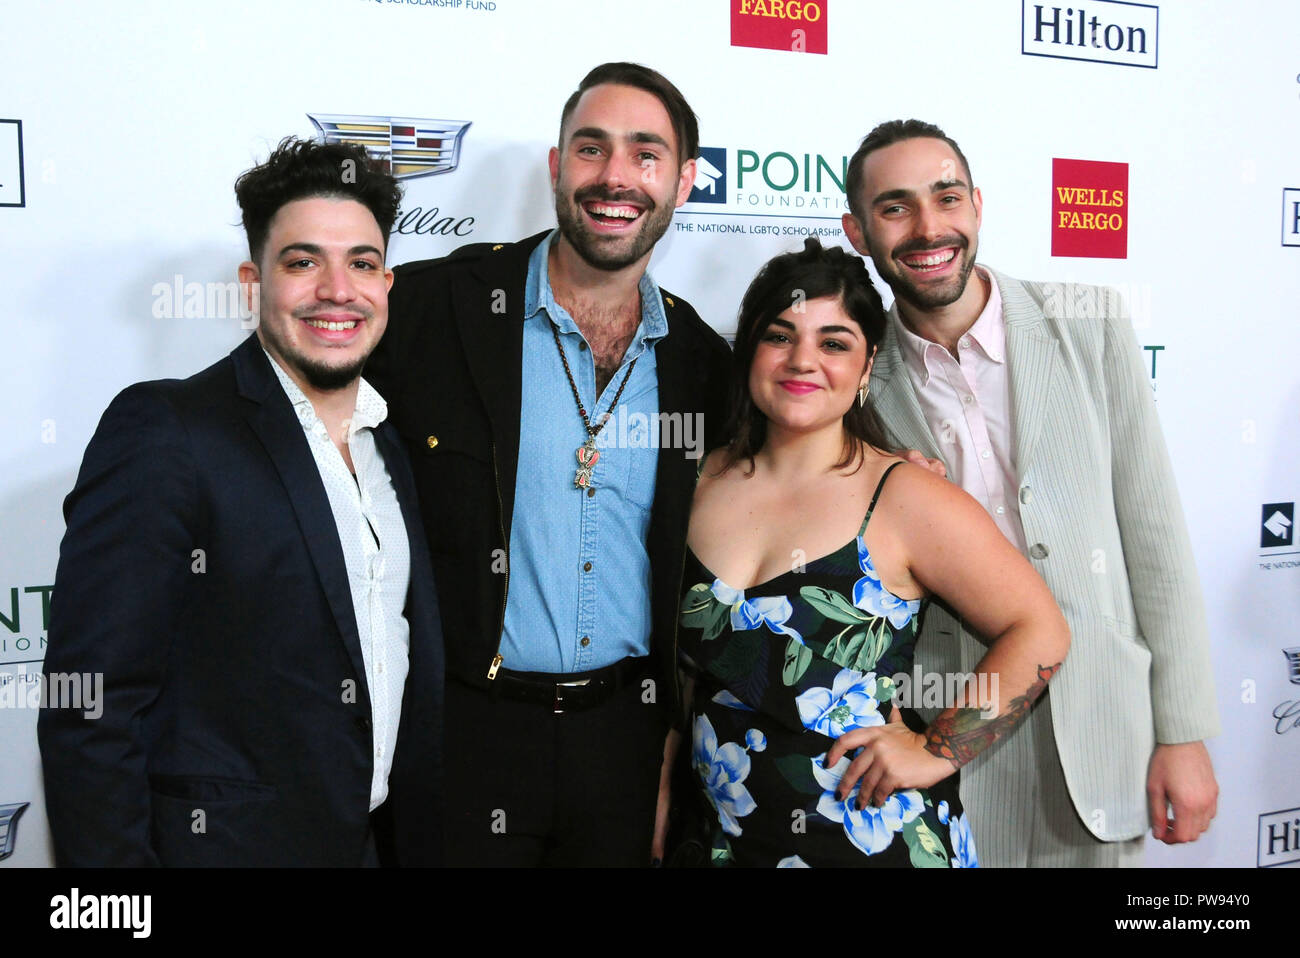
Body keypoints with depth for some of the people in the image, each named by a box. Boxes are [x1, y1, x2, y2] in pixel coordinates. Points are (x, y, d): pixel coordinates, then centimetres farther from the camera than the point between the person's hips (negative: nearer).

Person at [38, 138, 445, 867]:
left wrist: (423, 839, 9)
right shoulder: (161, 430, -16)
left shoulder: (390, 447, 7)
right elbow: (89, 713, -18)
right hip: (227, 840, -6)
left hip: (386, 835, 7)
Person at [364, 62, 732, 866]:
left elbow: (700, 573, 10)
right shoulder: (432, 307, -9)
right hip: (466, 730, -3)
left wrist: (676, 750, 8)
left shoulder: (702, 361, 2)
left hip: (626, 732, 3)